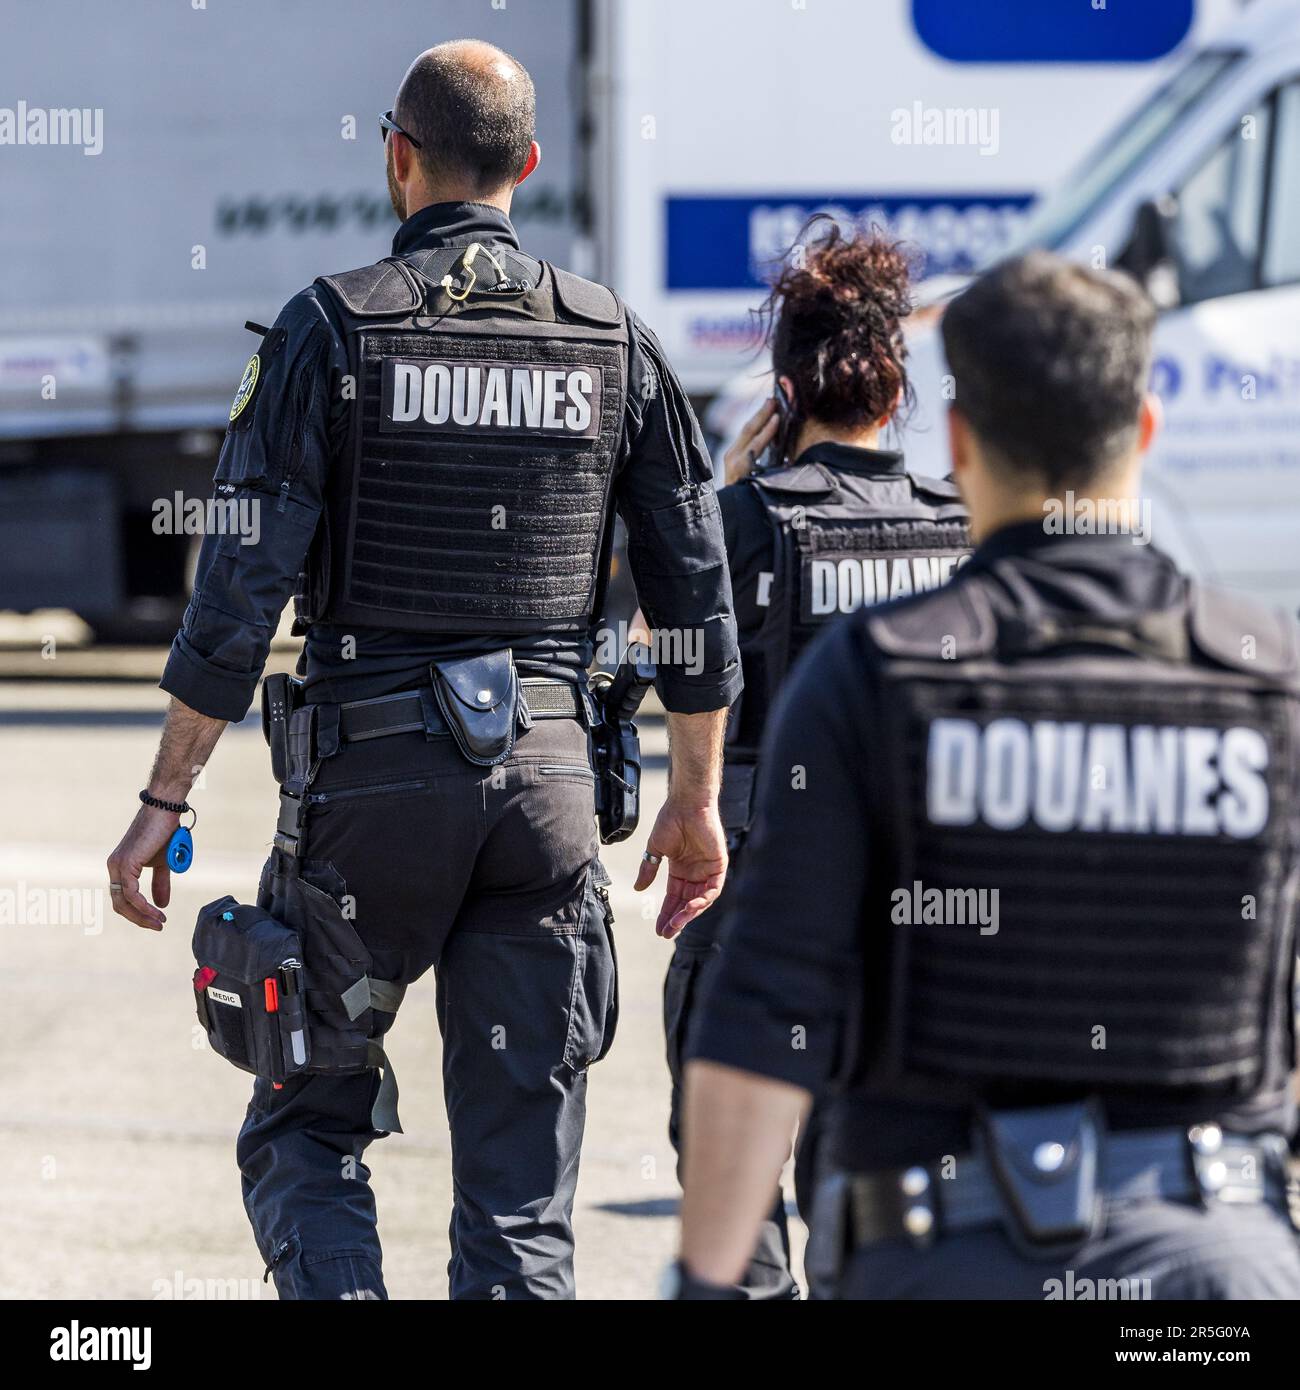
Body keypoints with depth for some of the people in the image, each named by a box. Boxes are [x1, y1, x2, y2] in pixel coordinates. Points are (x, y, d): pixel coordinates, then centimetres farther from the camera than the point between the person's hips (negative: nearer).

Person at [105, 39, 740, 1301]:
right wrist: (697, 797, 19)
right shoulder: (611, 340, 5)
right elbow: (695, 582, 8)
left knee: (307, 1125, 12)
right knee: (522, 1176, 6)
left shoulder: (332, 327, -6)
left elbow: (242, 588, -10)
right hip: (546, 770, 3)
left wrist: (164, 803, -5)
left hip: (369, 771, -2)